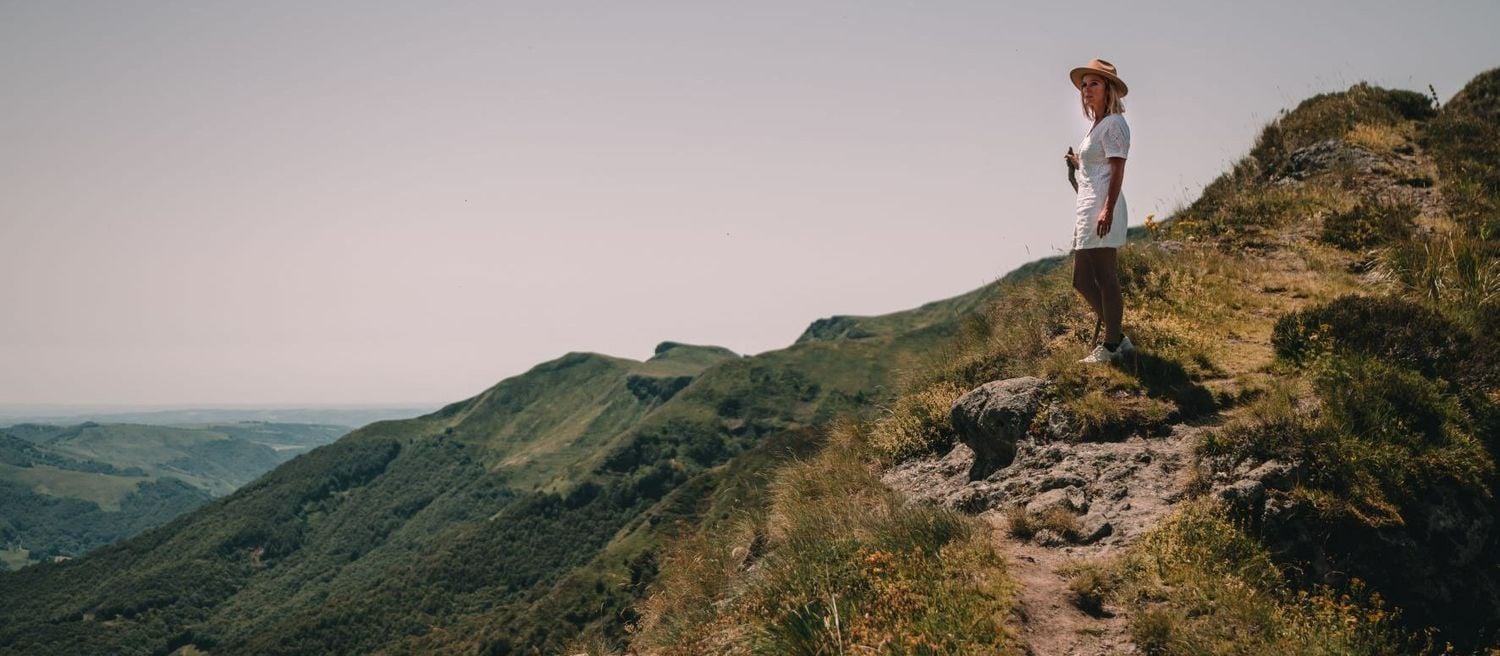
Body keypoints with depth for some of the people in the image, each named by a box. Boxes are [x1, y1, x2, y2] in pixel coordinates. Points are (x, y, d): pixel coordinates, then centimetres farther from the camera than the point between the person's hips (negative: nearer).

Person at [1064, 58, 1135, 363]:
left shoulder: (1113, 123, -7)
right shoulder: (1097, 126, 21)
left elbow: (1117, 170, -16)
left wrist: (1108, 209, -24)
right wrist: (1077, 162, 16)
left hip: (1102, 207, -10)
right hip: (1086, 208, 10)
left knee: (1105, 278, -6)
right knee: (1082, 280, 12)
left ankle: (1111, 346, 0)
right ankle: (1116, 337, 21)